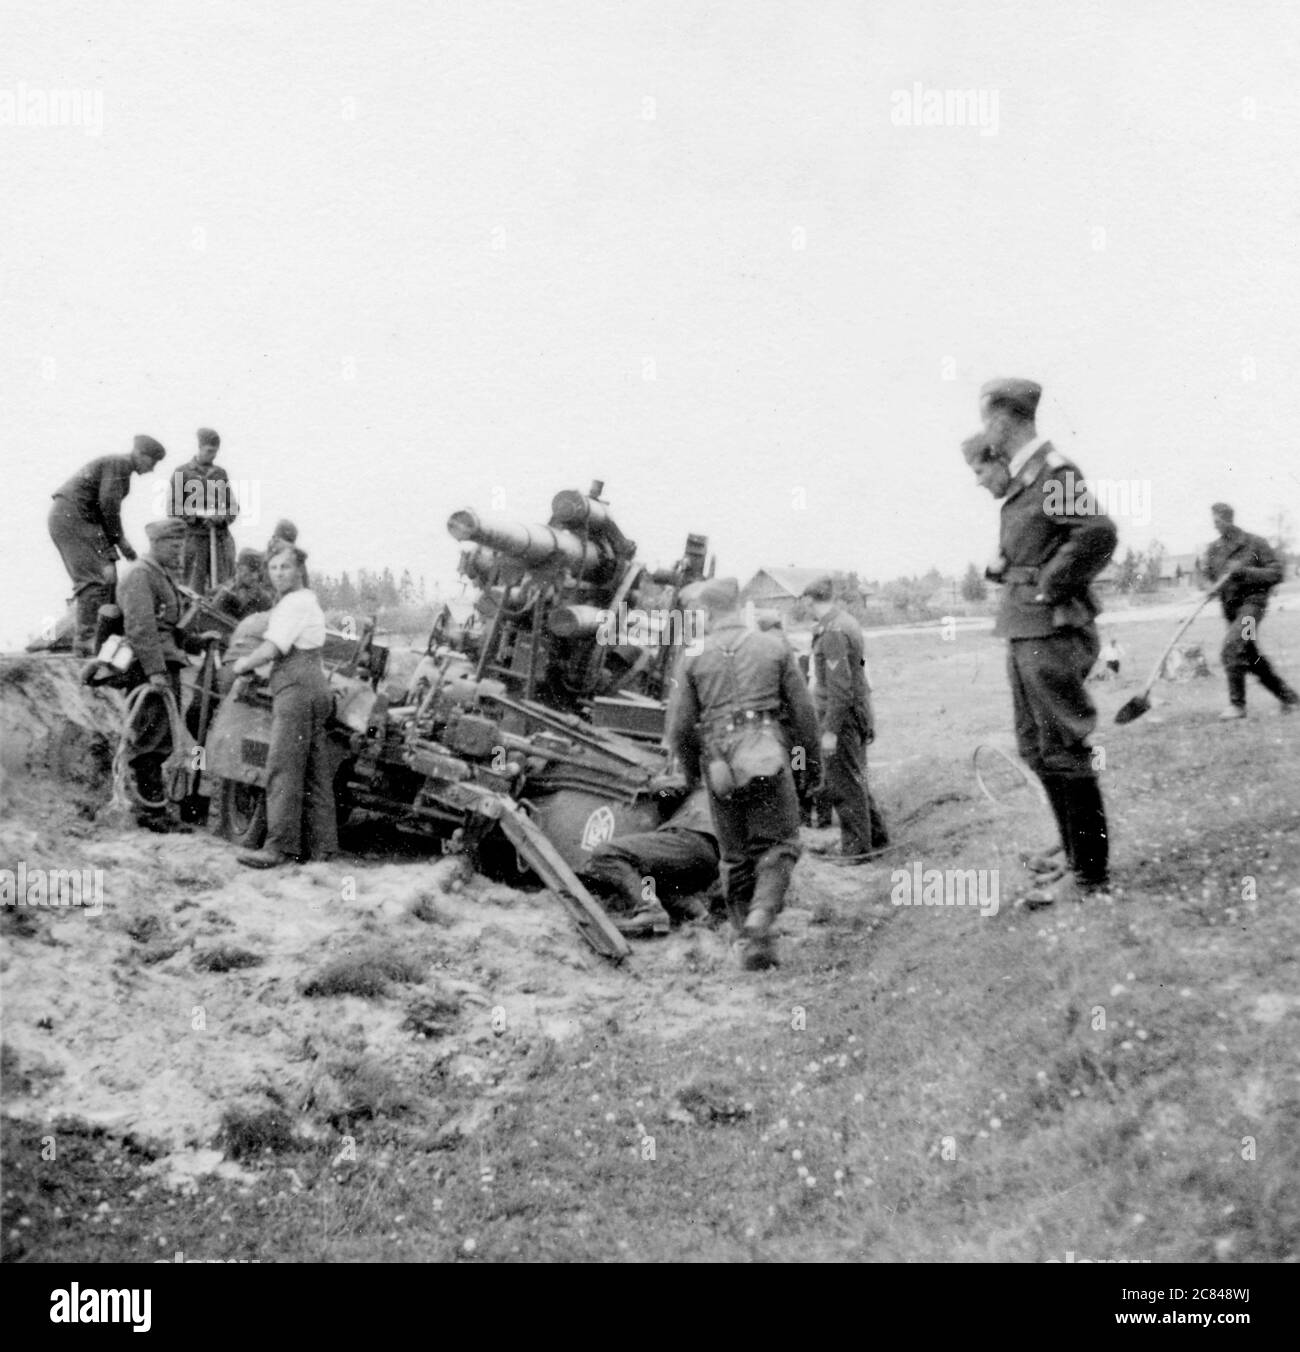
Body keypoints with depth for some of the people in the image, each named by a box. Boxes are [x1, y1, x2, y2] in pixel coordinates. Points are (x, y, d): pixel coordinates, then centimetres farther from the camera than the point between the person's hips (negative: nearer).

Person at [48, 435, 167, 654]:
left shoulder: (121, 468, 22)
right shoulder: (119, 465, -9)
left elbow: (109, 507, 20)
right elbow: (108, 503, -19)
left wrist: (119, 540, 11)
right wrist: (119, 538, -11)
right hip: (72, 515, -10)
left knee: (107, 578, 5)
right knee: (95, 577, -15)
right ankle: (85, 640, -18)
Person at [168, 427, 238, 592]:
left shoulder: (221, 473, 14)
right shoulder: (182, 473, 3)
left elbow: (233, 505, 14)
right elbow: (173, 508, -1)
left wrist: (223, 517, -8)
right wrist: (197, 517, -14)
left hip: (221, 537, 4)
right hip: (193, 537, -3)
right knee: (194, 590, -5)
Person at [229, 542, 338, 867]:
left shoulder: (295, 603, -9)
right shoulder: (309, 601, 23)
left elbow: (271, 649, -15)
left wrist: (243, 665, 0)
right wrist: (252, 662, 21)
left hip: (296, 688, -10)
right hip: (315, 686, 10)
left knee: (283, 768, -12)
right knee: (314, 771, 9)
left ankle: (279, 846, -15)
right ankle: (321, 844, 10)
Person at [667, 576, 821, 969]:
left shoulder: (693, 658, 4)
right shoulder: (774, 647, 4)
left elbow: (680, 726, 4)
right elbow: (803, 709, 6)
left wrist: (690, 768, 21)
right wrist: (813, 756, 20)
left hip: (720, 764, 2)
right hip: (768, 759, -1)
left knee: (736, 857, 12)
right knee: (778, 845, 5)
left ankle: (749, 939, 12)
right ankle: (761, 917, -18)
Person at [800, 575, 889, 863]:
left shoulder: (833, 631, -20)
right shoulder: (848, 622, 11)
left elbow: (839, 685, -23)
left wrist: (830, 730, -21)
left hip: (842, 714, -10)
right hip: (858, 709, 10)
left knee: (844, 783, 0)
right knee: (852, 778, 19)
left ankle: (857, 847, 8)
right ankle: (875, 836, 27)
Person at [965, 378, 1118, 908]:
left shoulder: (1053, 472, -15)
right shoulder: (1024, 479, 14)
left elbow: (1099, 532, -27)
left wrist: (1050, 587, -19)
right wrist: (1004, 566, 11)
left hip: (1051, 630, -10)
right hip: (1024, 631, 10)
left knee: (1064, 753, -3)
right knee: (1037, 751, 14)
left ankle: (1090, 874, 6)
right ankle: (1079, 863, 23)